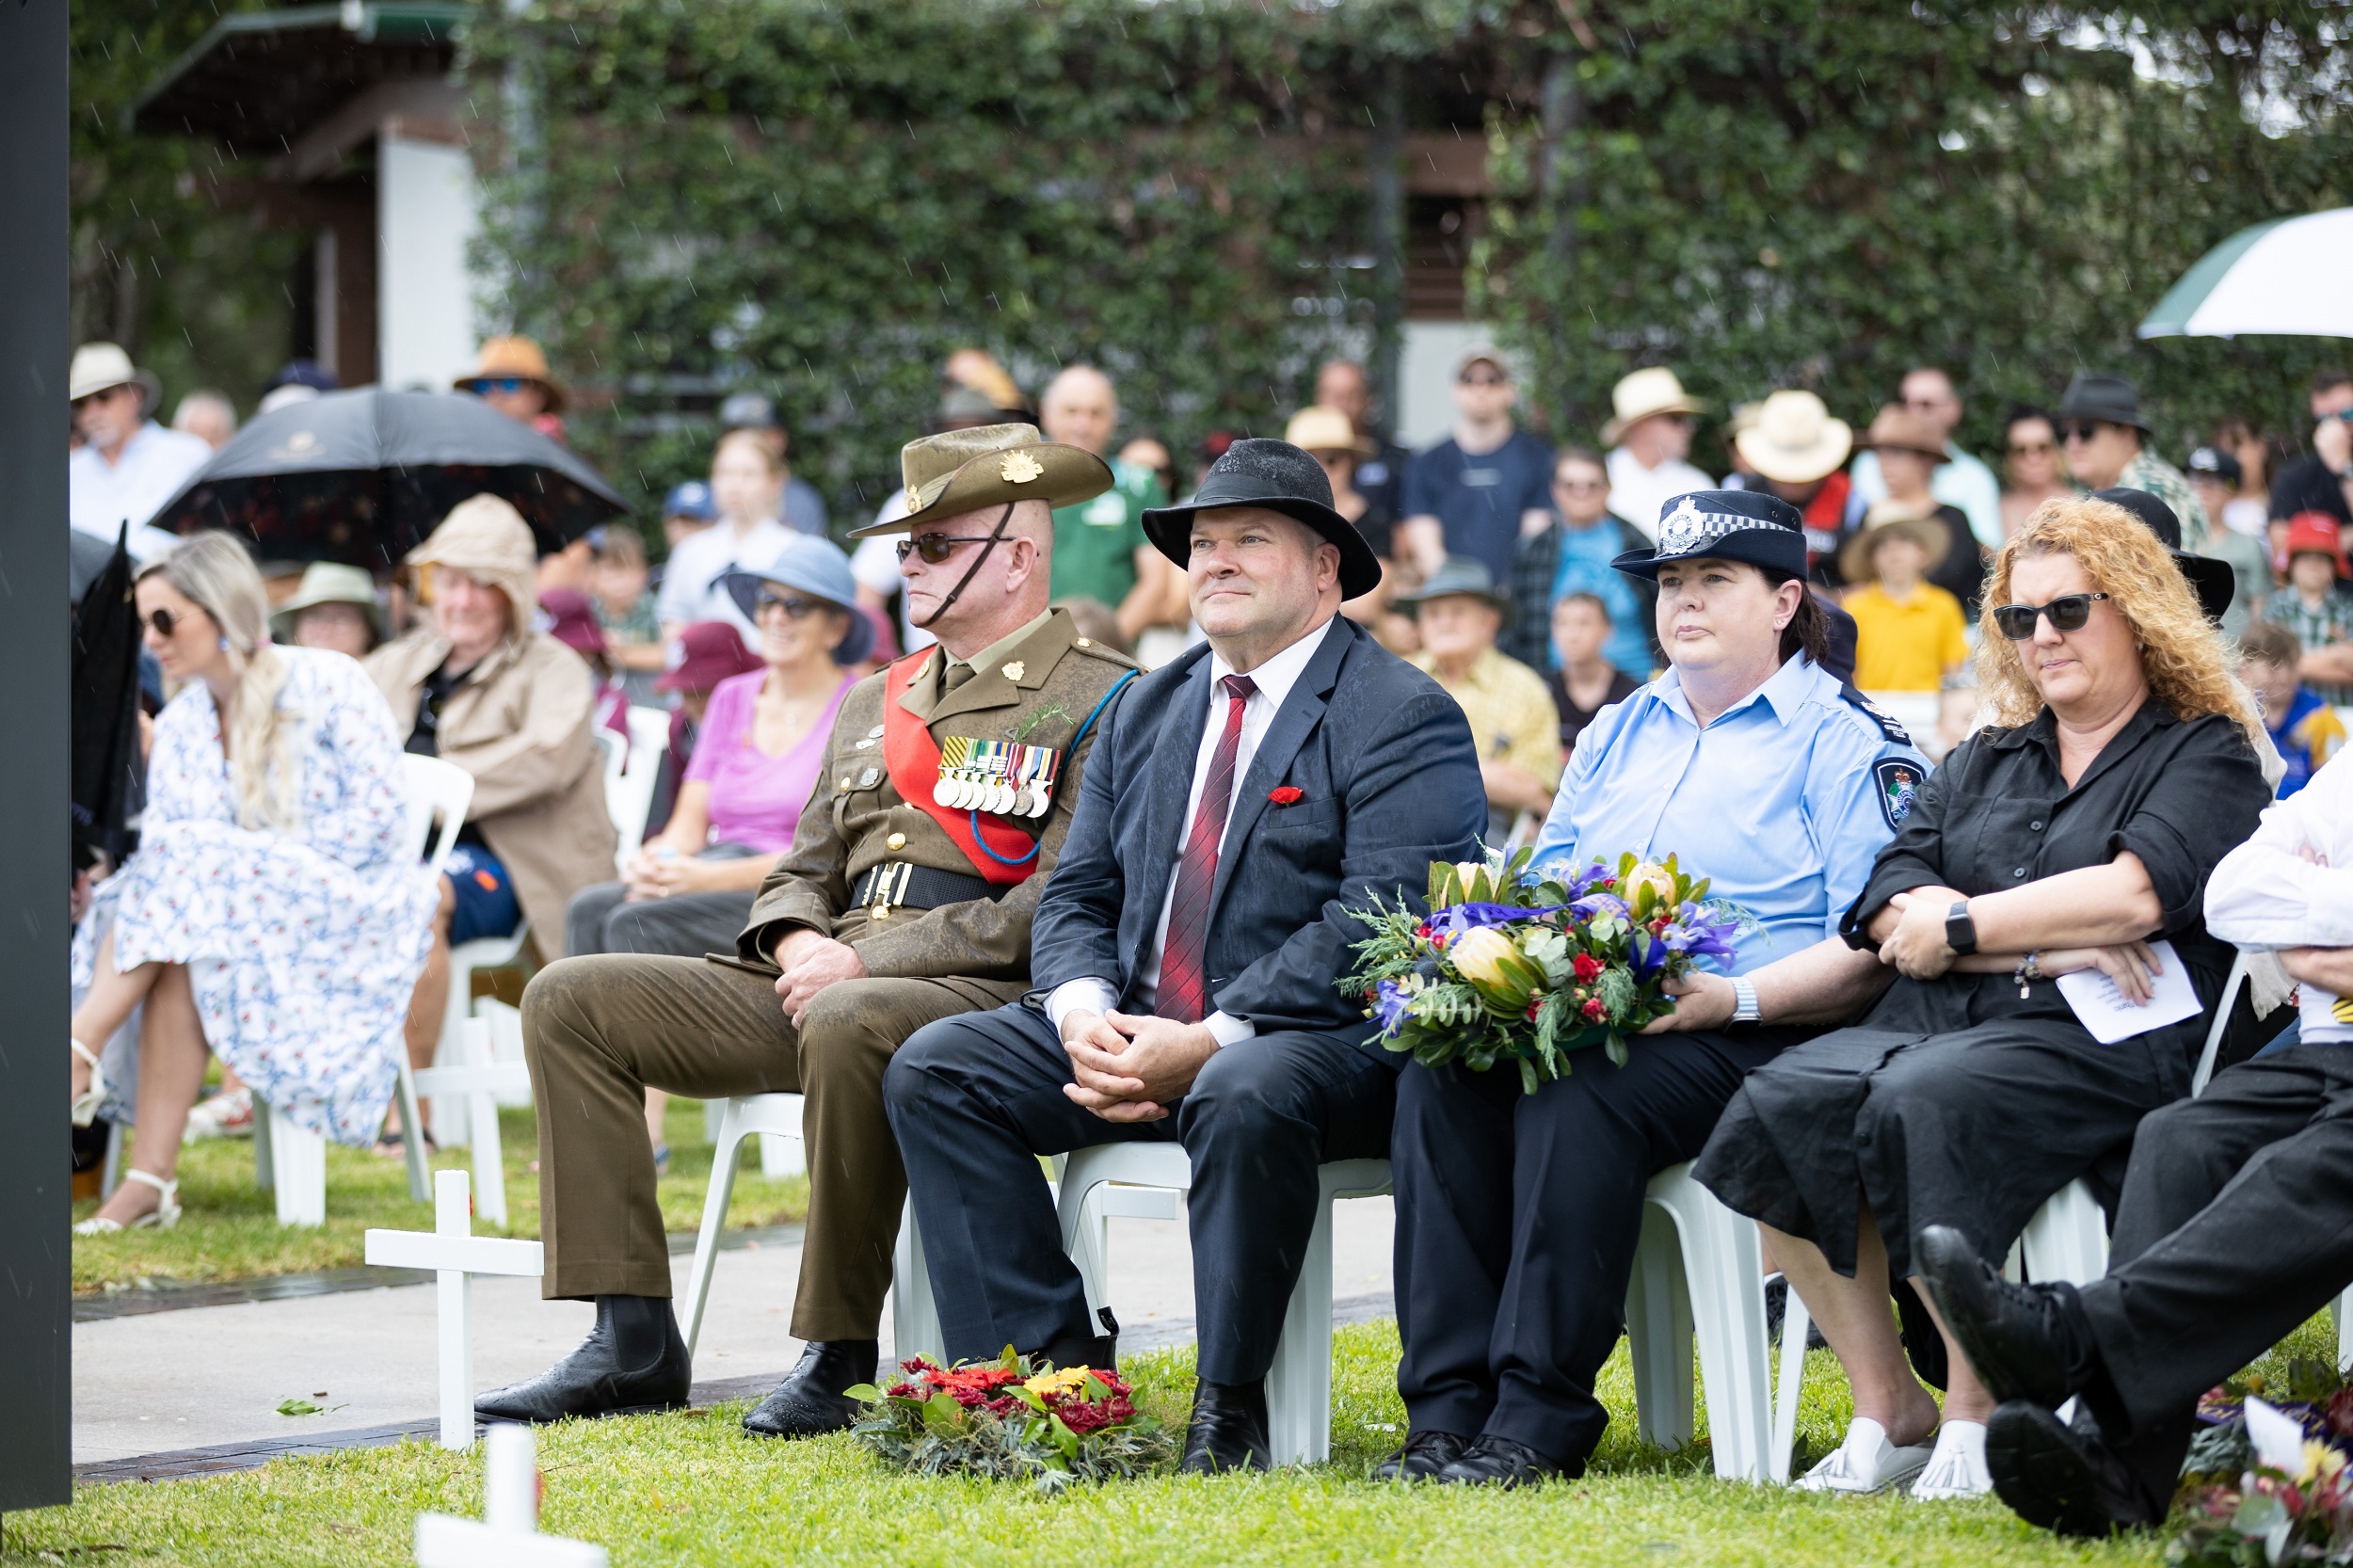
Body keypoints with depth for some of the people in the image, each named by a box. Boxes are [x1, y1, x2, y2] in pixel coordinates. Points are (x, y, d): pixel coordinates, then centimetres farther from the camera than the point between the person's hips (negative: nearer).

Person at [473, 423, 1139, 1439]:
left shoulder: (1098, 702, -2)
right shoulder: (873, 702, 23)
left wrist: (866, 960, -16)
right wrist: (797, 944, -2)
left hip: (987, 998, -8)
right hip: (824, 982, 8)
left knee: (850, 1023, -42)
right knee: (571, 1000, -6)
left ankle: (840, 1354, -27)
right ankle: (632, 1342, -11)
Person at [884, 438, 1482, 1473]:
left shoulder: (1403, 718, -5)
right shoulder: (1147, 710, 18)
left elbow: (1376, 923, -17)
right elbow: (1077, 894, 15)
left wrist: (1208, 1043, -23)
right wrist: (1083, 1011, -9)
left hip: (1320, 1042, -7)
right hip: (1132, 1035, 7)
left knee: (1244, 1097, -40)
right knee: (933, 1068, -10)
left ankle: (1230, 1410, -25)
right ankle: (1053, 1375, -15)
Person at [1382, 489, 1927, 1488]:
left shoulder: (1846, 743, 4)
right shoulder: (1618, 733, 26)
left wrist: (1735, 997, -21)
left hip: (1753, 1036, -6)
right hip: (1575, 1020, 6)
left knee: (1580, 1092, -36)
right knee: (1438, 1076, -26)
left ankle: (1539, 1418, -33)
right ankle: (1449, 1410, -28)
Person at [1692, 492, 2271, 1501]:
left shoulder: (2206, 754, 10)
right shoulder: (1981, 763, 26)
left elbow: (2134, 894, -9)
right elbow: (1891, 906, 10)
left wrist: (1960, 927, -2)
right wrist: (2047, 946, -7)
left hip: (2101, 1041, -6)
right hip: (1930, 1022, 6)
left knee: (1923, 1104, -36)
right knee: (1780, 1107, -25)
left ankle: (1973, 1417, -26)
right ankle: (1886, 1409, -17)